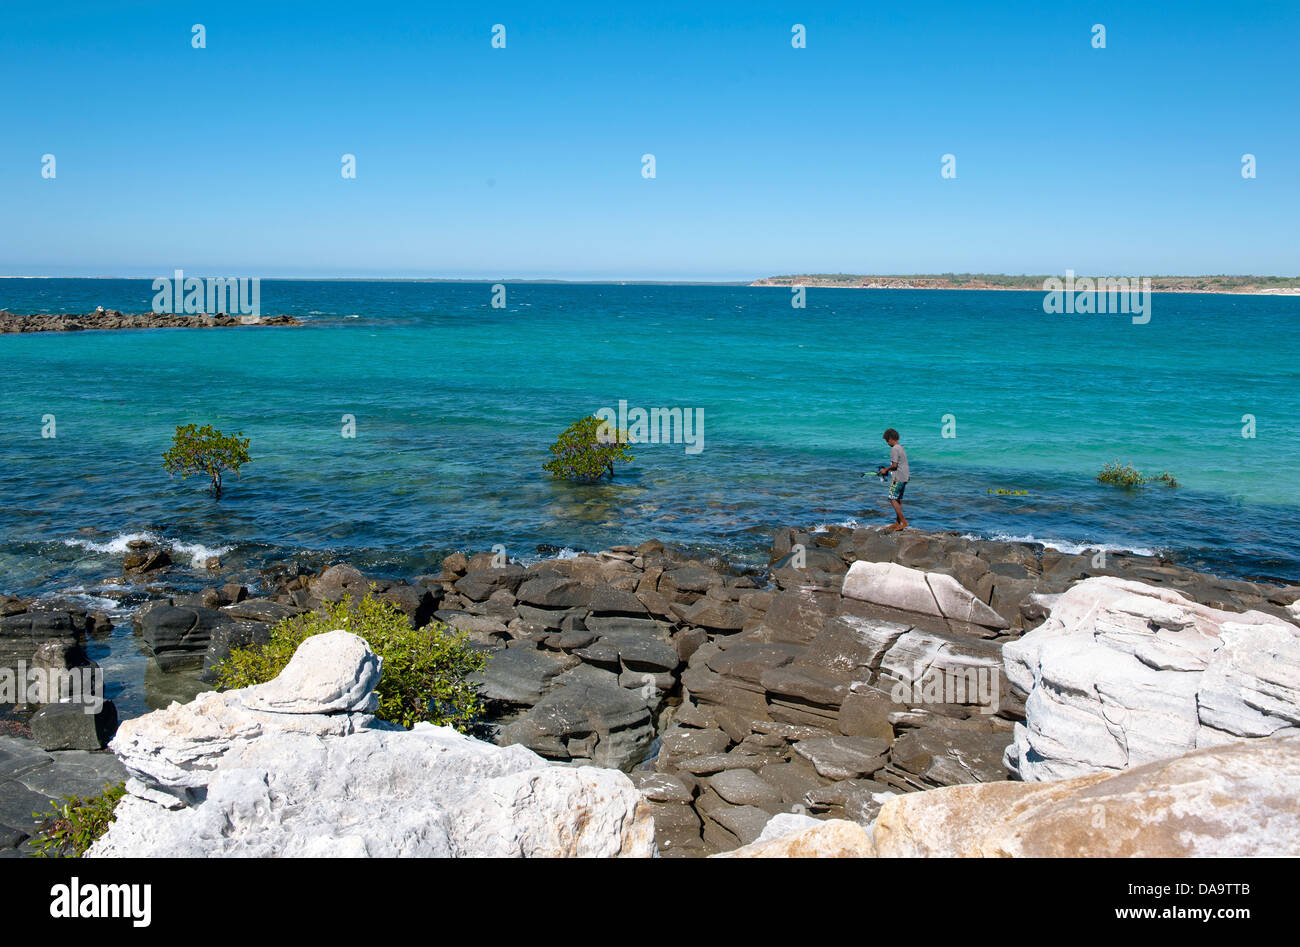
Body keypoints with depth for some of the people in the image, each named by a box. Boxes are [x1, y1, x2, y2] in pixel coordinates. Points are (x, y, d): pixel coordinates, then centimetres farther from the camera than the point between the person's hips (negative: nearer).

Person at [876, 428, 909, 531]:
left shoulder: (894, 449, -13)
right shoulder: (901, 448, 17)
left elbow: (894, 465, -18)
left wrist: (886, 470, -2)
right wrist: (888, 470, 20)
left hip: (898, 478, -10)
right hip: (905, 477, 10)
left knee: (892, 499, -9)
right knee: (898, 499, 11)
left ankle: (903, 521, -11)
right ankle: (898, 522, 13)